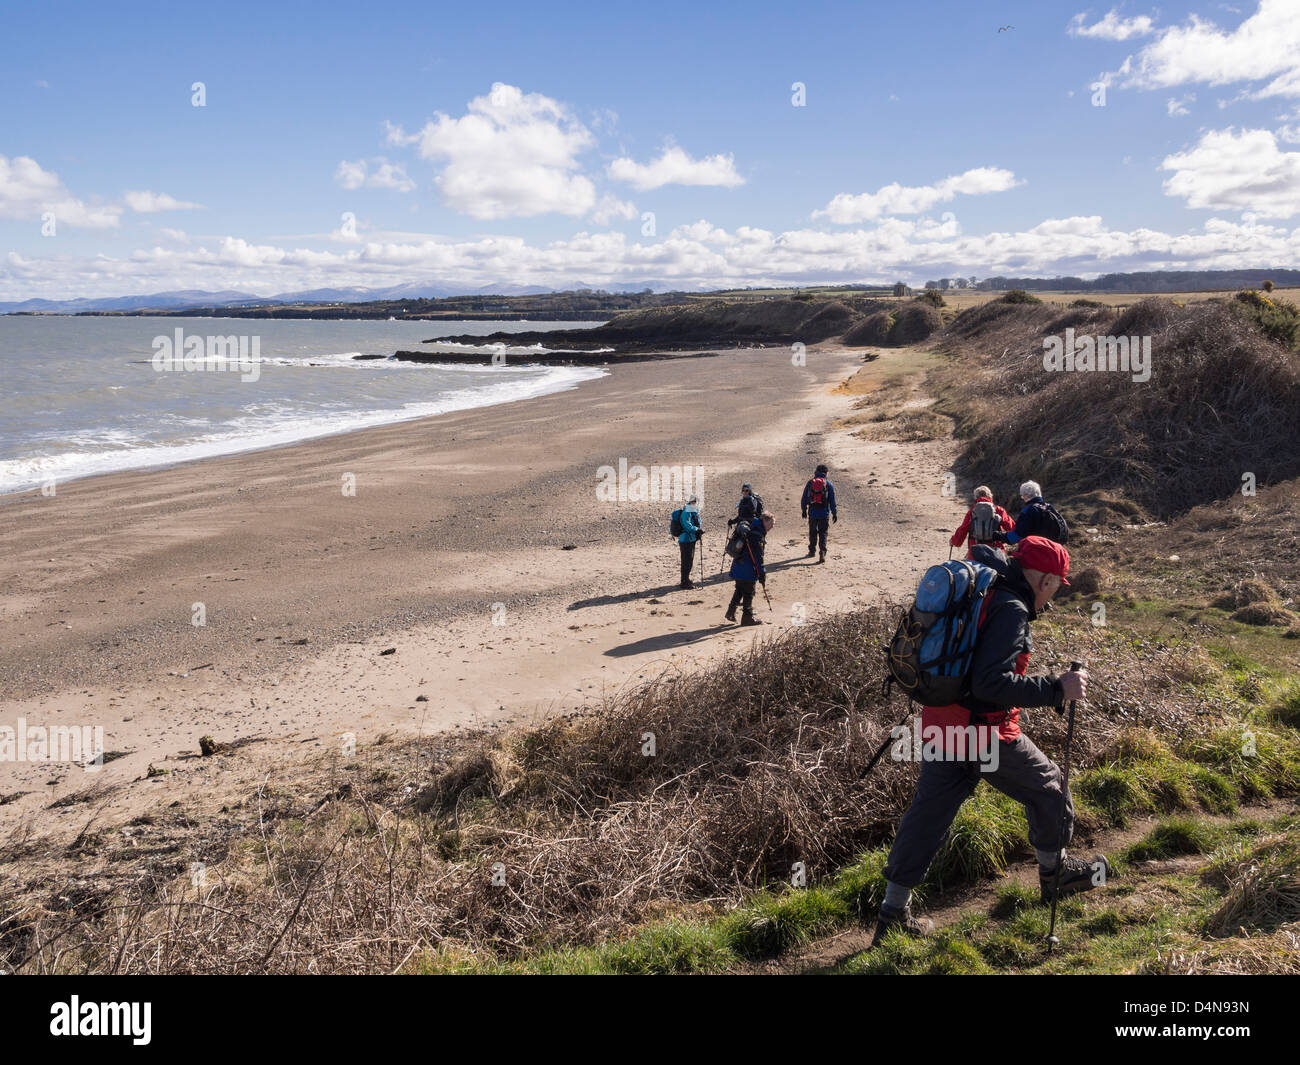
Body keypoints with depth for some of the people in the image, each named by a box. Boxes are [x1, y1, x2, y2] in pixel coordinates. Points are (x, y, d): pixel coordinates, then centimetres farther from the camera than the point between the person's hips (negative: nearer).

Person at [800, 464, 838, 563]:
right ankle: (822, 553, -11)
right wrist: (834, 513, 6)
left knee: (812, 532, 16)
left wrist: (804, 510, 19)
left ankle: (812, 550, 26)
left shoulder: (810, 483, 2)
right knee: (823, 533, 2)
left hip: (812, 513, 1)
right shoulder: (829, 484, -2)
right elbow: (832, 500, -1)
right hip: (824, 513, -1)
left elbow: (804, 498, 7)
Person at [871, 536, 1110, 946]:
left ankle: (893, 912, 15)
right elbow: (991, 682, -28)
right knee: (1046, 784, 17)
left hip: (941, 720, 8)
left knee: (929, 811, 12)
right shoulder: (1011, 609, -20)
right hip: (983, 731, -8)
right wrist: (1057, 688, -24)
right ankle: (1055, 873, 39)